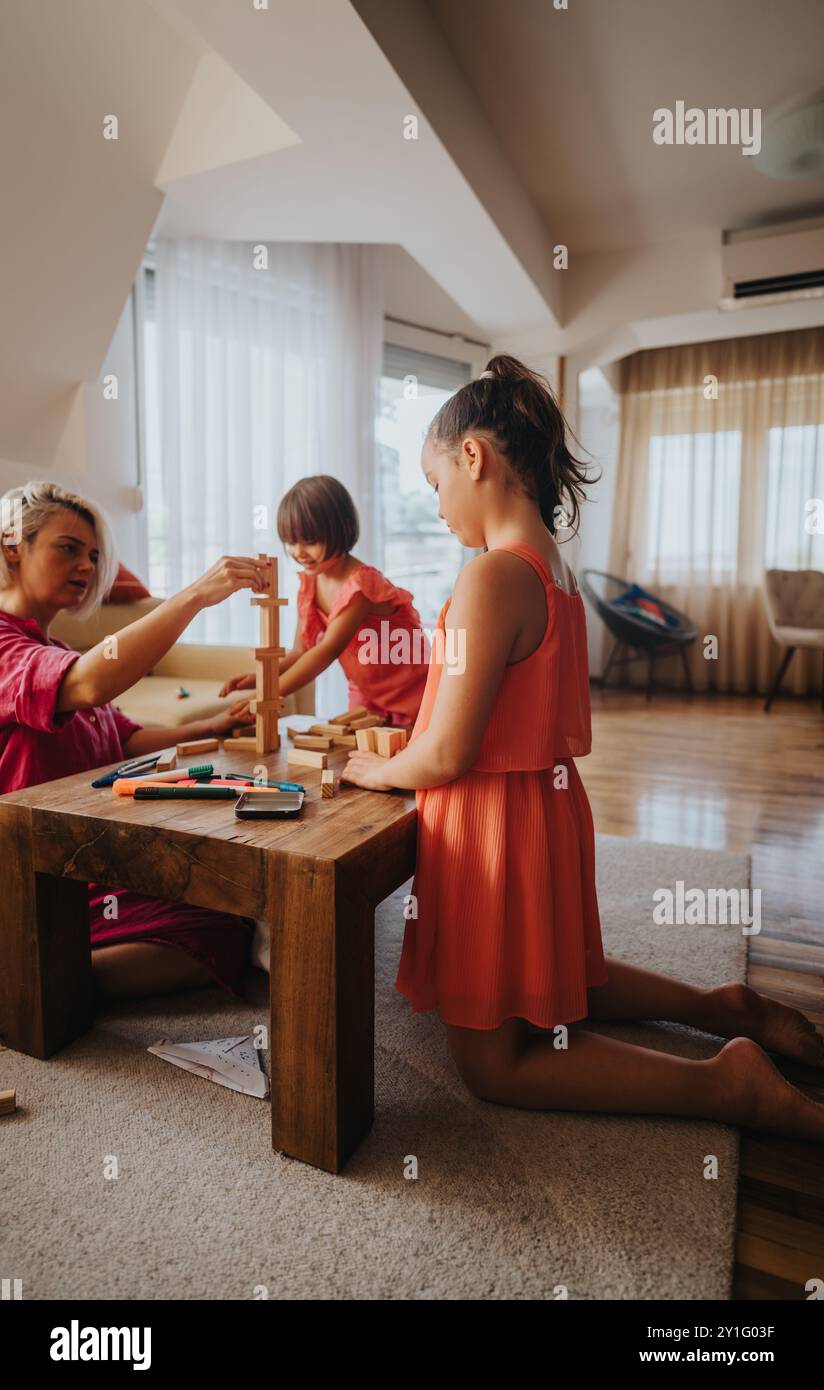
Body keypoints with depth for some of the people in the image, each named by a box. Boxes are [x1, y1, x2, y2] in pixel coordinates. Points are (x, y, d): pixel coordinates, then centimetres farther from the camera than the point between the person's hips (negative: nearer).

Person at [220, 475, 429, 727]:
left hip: (407, 695, -6)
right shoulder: (308, 584, -3)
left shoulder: (360, 583, -25)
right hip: (364, 697, 6)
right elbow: (301, 652, -2)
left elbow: (328, 650, -33)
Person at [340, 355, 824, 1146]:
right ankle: (726, 1009, 26)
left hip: (494, 823, -9)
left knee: (492, 1063, 9)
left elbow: (448, 755, -24)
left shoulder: (492, 577, -24)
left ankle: (725, 1085, 4)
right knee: (549, 982, 33)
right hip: (547, 806, 9)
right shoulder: (556, 570, 4)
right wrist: (404, 744, 17)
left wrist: (378, 772, -4)